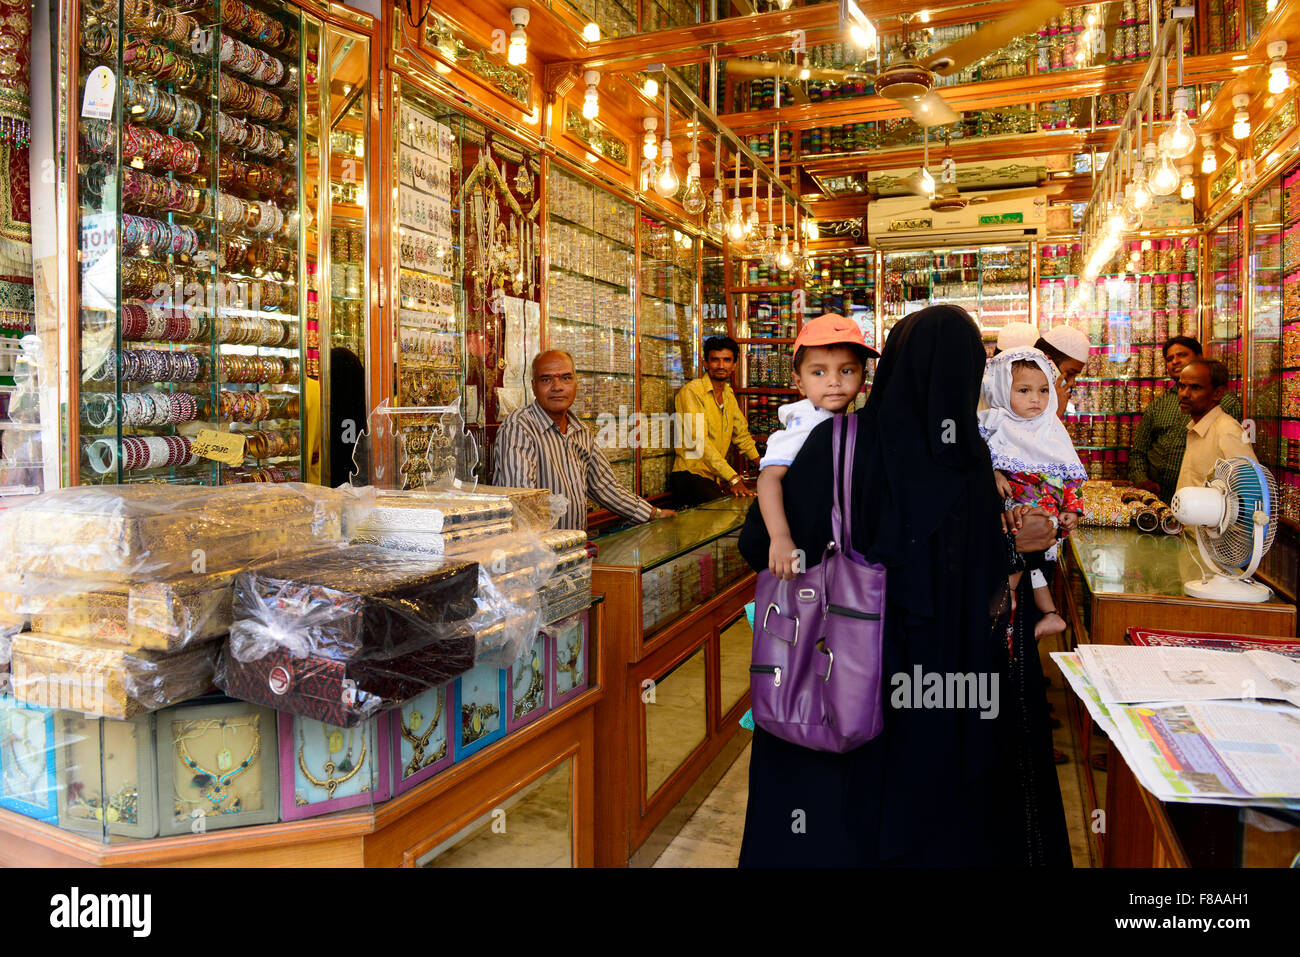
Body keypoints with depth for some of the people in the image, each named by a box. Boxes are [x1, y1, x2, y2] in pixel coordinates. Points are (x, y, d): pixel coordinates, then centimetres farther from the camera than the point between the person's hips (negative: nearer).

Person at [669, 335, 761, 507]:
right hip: (690, 474, -8)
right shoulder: (691, 392, -12)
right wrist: (733, 478, -27)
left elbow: (741, 433, 28)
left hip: (716, 478, 8)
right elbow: (699, 442, -22)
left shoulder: (728, 394, 14)